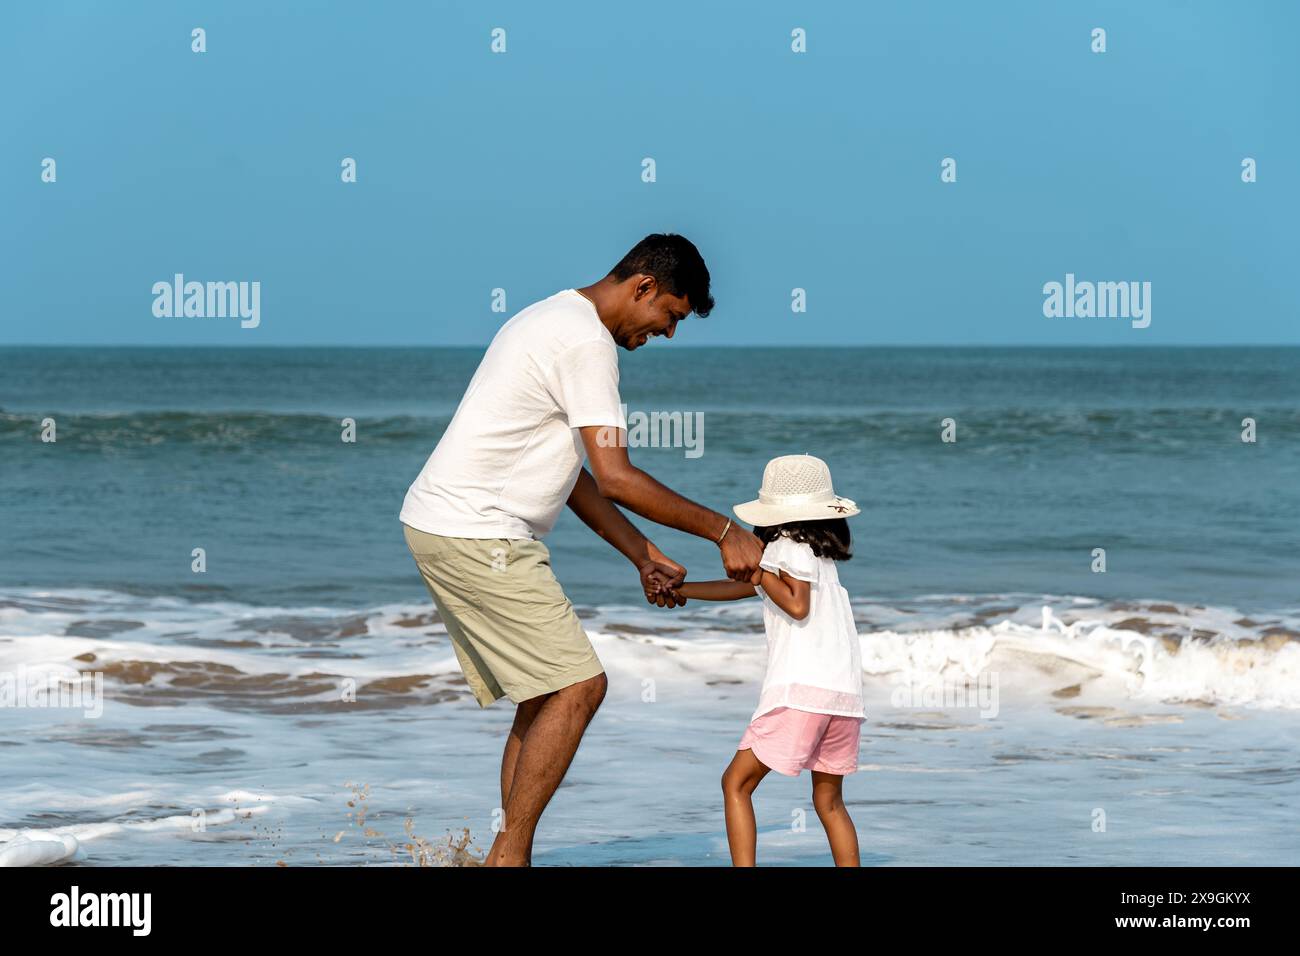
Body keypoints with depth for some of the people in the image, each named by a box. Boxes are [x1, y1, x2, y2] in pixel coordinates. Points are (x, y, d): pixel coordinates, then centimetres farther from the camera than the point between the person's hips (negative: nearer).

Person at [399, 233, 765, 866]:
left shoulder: (557, 320, 19)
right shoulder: (587, 343, -15)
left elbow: (573, 475, 22)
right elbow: (616, 479, -20)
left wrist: (642, 556, 19)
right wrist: (722, 531, -12)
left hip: (443, 528, 11)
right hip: (477, 535, -11)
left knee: (545, 698, 12)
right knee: (577, 686, -10)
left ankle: (509, 861, 12)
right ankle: (509, 855, -8)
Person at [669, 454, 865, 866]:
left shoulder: (789, 547, -1)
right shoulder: (818, 553, 26)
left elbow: (797, 606, -16)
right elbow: (743, 588, 34)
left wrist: (761, 573, -4)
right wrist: (680, 589, 37)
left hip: (801, 690, -8)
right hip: (845, 692, 8)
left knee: (737, 783, -1)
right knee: (828, 800, 15)